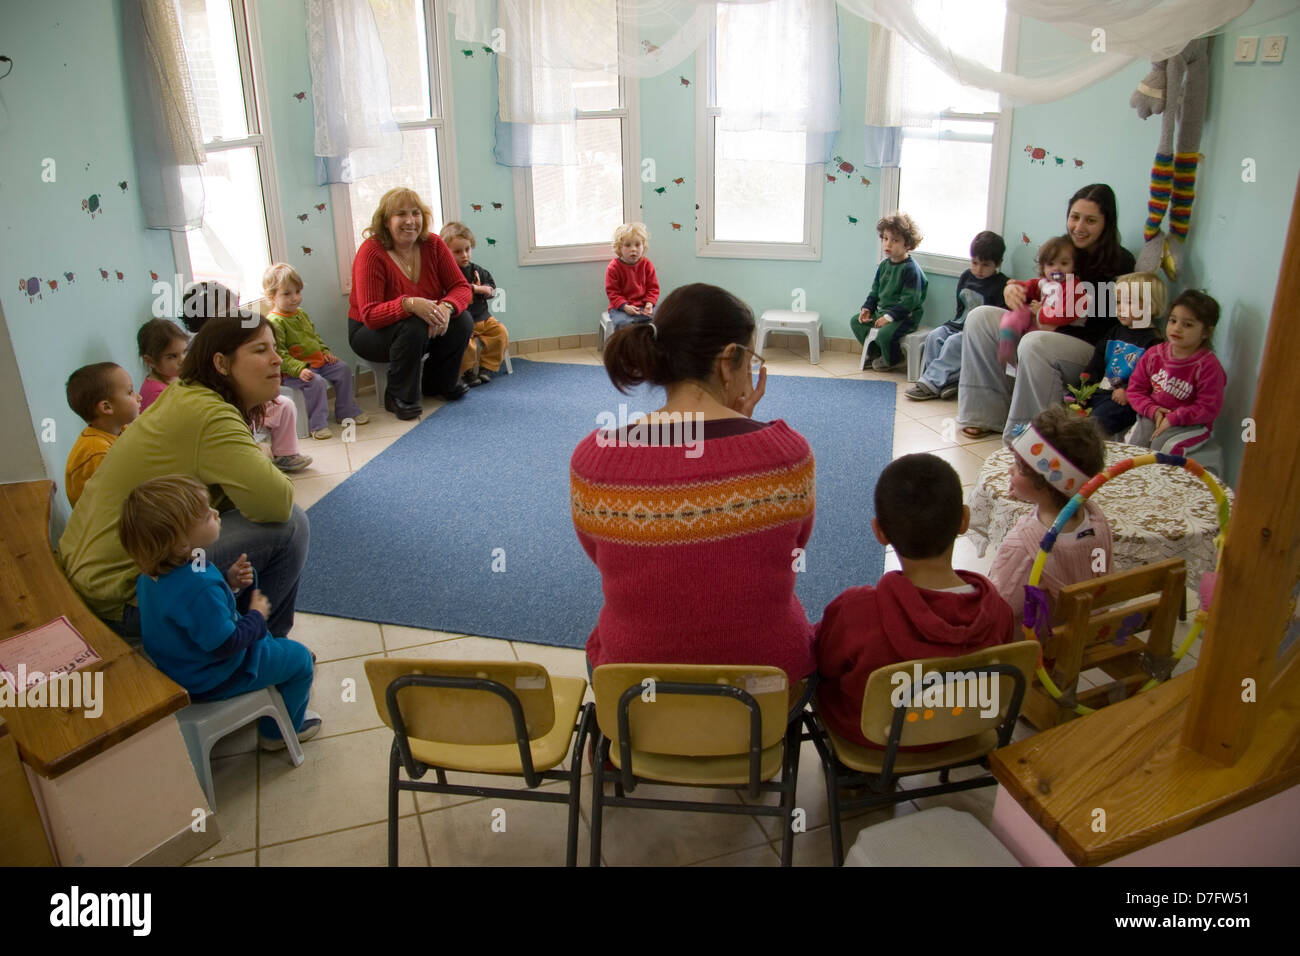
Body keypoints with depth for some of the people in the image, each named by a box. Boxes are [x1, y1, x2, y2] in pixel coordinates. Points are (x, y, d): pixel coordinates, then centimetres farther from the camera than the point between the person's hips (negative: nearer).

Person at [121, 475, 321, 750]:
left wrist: (227, 580, -5)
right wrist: (256, 617, -16)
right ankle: (281, 729, 26)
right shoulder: (200, 588, -41)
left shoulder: (156, 571, -10)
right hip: (210, 679, -9)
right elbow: (224, 645, -32)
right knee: (299, 659, 7)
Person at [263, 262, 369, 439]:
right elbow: (279, 355, -23)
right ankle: (317, 424, -21)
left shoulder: (301, 313, 11)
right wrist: (299, 369, -30)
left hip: (317, 360, 9)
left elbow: (314, 336, 25)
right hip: (293, 370, -9)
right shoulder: (274, 322, -18)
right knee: (316, 382, -31)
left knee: (343, 369, 4)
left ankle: (346, 411, 15)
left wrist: (325, 351, 10)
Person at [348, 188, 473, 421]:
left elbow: (461, 287, -9)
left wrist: (446, 308, -33)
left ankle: (439, 383, 7)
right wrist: (409, 304, -46)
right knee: (413, 328, -35)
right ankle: (398, 397, -13)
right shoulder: (372, 253, -23)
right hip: (371, 332, -5)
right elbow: (370, 315, -28)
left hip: (425, 328, 5)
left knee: (462, 321, -19)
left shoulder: (433, 245, -8)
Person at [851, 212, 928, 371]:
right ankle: (876, 353, 16)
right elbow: (875, 290, 16)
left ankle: (892, 360, 1)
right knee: (855, 322, 4)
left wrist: (889, 317, -25)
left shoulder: (911, 268, -18)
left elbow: (909, 300, -22)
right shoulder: (884, 264, 7)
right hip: (881, 310, 9)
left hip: (905, 316, -9)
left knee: (884, 333, -32)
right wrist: (867, 308, 1)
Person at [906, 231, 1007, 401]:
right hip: (960, 324, 7)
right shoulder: (966, 277, 12)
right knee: (933, 337, -14)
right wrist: (955, 323, 6)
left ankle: (930, 382, -25)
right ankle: (947, 381, -16)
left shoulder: (1001, 285, -9)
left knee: (953, 343, -28)